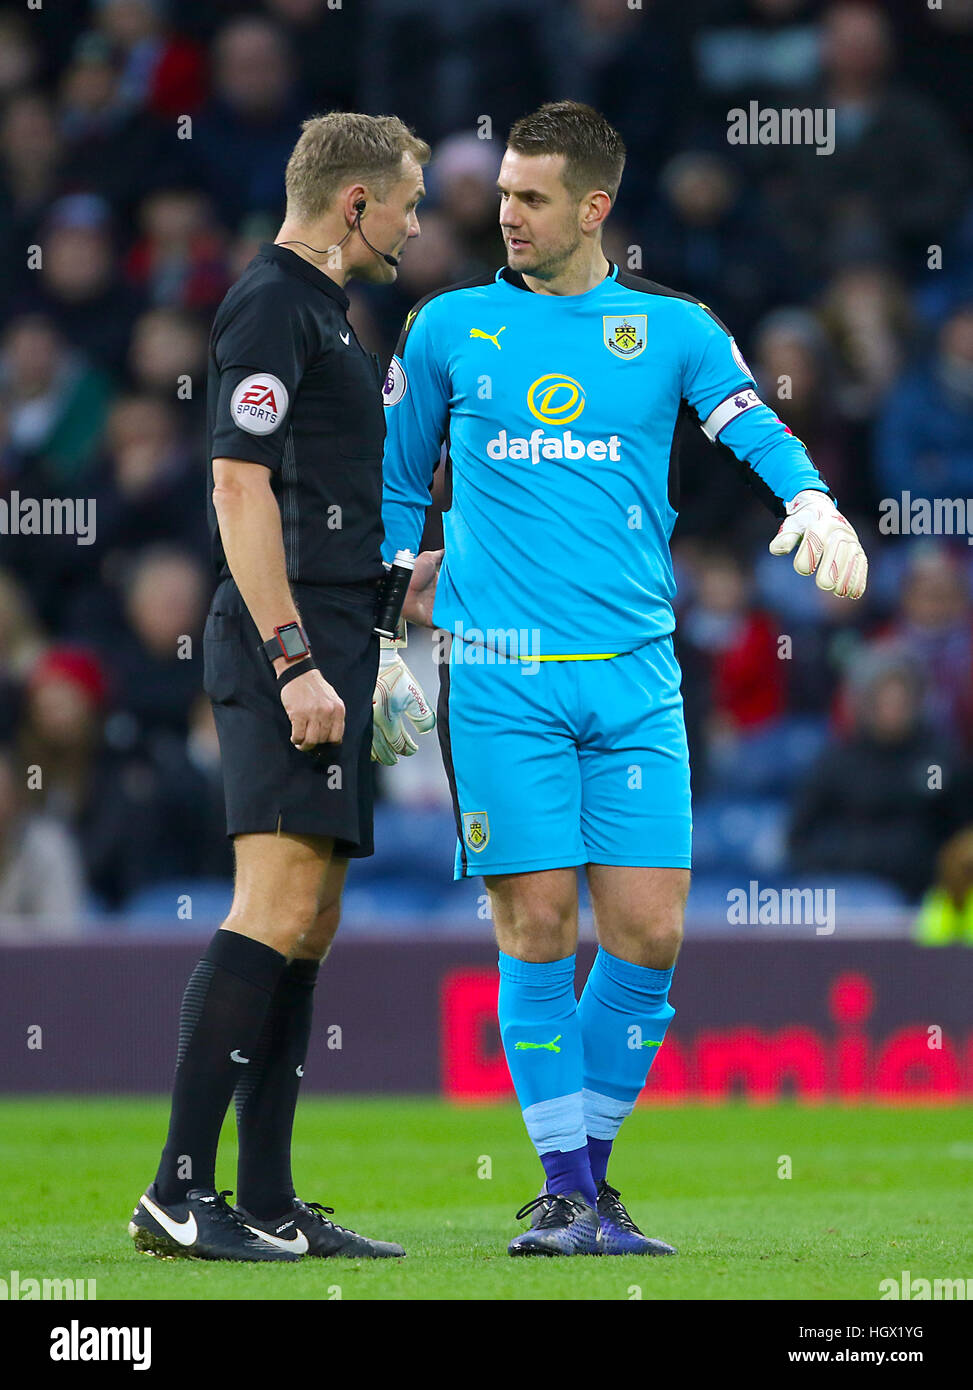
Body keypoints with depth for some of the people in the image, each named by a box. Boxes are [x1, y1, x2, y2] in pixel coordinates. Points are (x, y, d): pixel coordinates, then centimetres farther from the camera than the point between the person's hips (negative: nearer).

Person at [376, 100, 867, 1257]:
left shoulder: (672, 329, 9)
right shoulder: (448, 328, 10)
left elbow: (758, 433, -4)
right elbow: (397, 482, 19)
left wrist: (813, 502, -24)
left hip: (634, 678, 1)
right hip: (501, 678, -1)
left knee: (648, 932, -3)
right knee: (537, 929, -6)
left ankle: (591, 1163, 13)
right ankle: (565, 1190, 2)